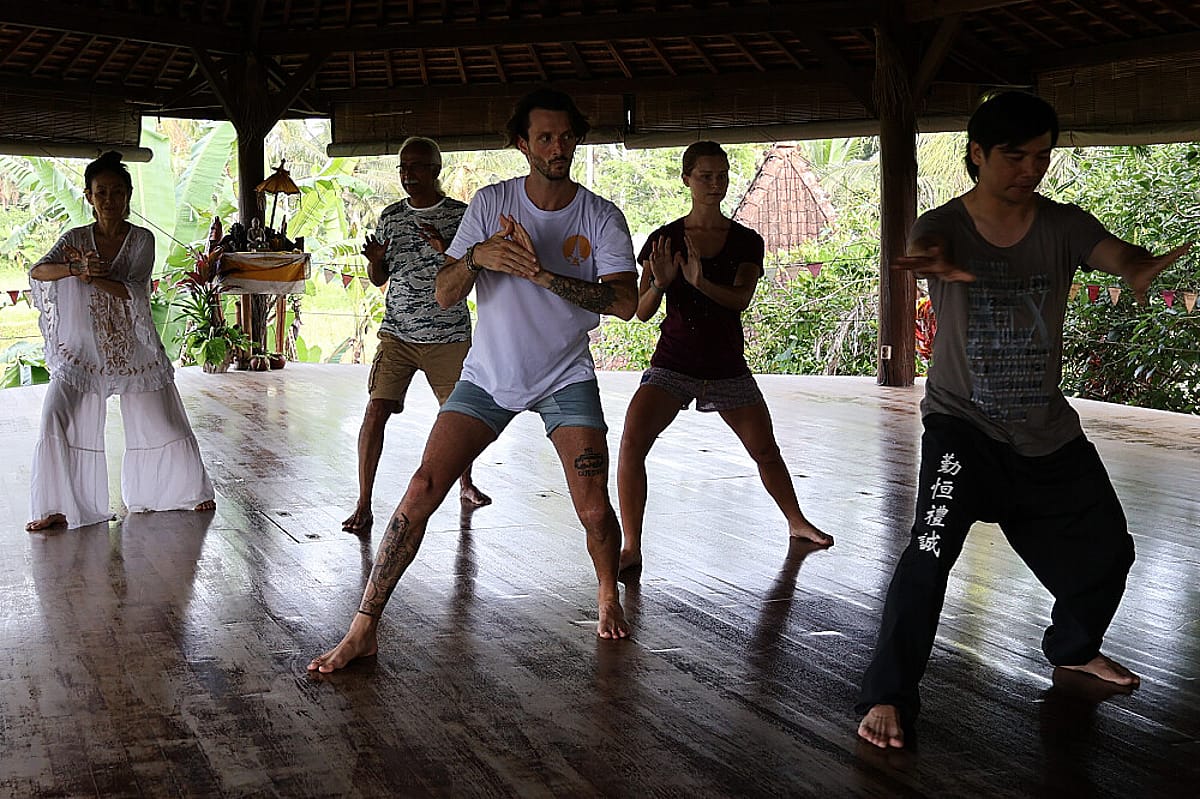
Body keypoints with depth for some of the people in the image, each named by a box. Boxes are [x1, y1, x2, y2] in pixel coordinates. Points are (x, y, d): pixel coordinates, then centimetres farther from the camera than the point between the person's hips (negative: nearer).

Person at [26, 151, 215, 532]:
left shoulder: (142, 240, -4)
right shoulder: (76, 239, -1)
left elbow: (134, 293, -15)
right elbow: (37, 271, -17)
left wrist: (92, 276, -26)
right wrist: (76, 269, -34)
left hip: (134, 348, -1)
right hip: (83, 349, 1)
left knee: (163, 424, 3)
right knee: (55, 420, -13)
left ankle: (191, 491, 27)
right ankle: (56, 508, -1)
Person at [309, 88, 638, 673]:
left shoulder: (601, 217, -6)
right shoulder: (491, 203, -5)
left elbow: (625, 301, -19)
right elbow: (444, 295, -8)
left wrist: (542, 274, -28)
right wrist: (476, 256, -30)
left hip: (565, 378, 0)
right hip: (488, 376, 1)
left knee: (594, 512, -11)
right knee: (421, 493, -12)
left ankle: (607, 595, 22)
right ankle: (363, 628, -4)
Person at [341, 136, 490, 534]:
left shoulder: (460, 214, -1)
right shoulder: (390, 216, 9)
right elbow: (379, 278, 16)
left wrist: (445, 249, -19)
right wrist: (375, 260, -7)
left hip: (449, 335, -1)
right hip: (397, 333, 2)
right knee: (376, 409, -11)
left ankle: (466, 484, 37)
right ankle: (363, 504, -5)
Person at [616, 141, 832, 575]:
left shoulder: (746, 242, 2)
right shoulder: (664, 239, 0)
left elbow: (741, 299, -14)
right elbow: (642, 311, -4)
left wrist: (701, 282, -32)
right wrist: (660, 282, -25)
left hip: (728, 367, 1)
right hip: (673, 363, -1)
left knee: (765, 451, 7)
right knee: (632, 441, -22)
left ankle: (797, 522, 35)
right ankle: (631, 547, -14)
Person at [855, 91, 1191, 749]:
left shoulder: (1063, 225, -4)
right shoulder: (945, 226, -12)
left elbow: (1125, 261, -22)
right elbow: (926, 247, -36)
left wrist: (1152, 268, -48)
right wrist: (944, 266, -62)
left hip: (1048, 429, 5)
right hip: (962, 422, -4)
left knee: (1106, 549, 14)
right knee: (932, 547, -24)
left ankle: (1073, 646, 44)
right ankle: (887, 695, -13)